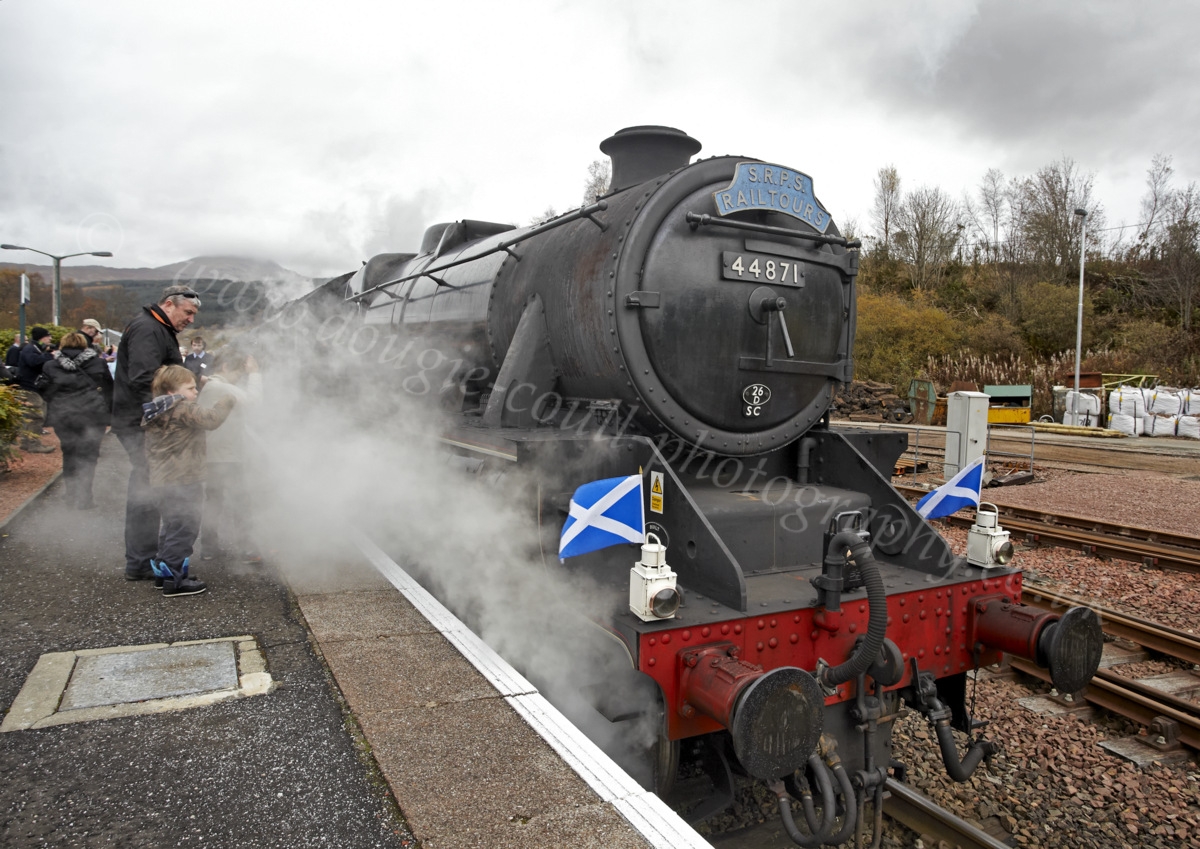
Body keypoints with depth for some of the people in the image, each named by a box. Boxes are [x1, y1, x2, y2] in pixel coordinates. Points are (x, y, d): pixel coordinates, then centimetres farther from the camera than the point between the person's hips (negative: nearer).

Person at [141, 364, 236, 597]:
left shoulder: (154, 413, 14)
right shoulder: (183, 410, -15)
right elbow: (210, 420, -26)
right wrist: (228, 401, -13)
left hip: (161, 481, 10)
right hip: (183, 482, -10)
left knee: (172, 526, 22)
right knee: (184, 529, -2)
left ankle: (163, 571, 32)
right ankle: (174, 580, 2)